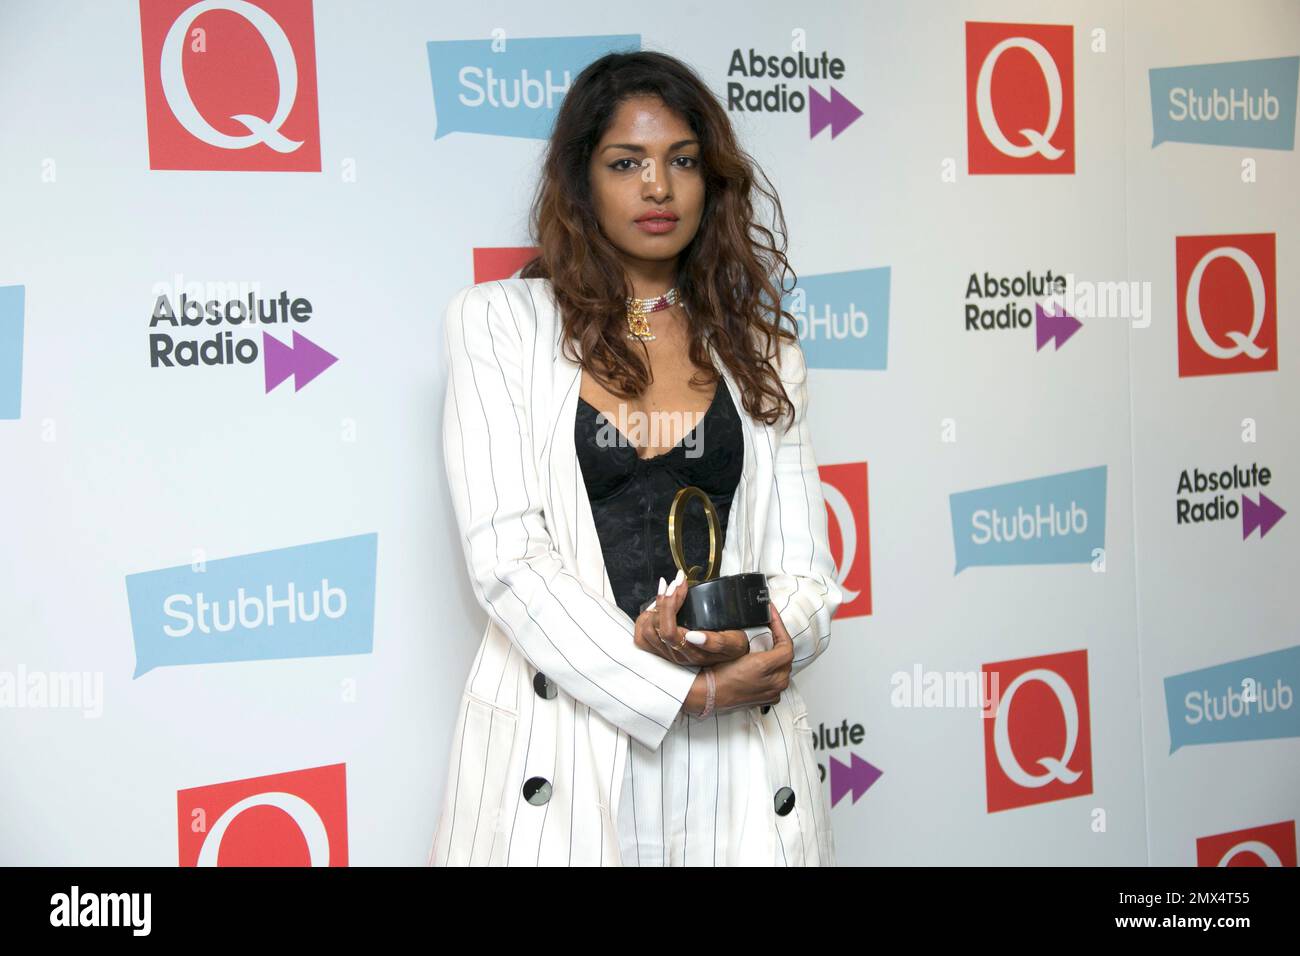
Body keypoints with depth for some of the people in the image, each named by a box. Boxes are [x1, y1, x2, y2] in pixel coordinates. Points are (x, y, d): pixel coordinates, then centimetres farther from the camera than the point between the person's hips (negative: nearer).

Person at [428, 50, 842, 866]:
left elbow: (808, 576, 7)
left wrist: (743, 644, -15)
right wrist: (690, 690, -16)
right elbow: (506, 556, -9)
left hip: (739, 747, 3)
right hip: (556, 750, -2)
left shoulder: (762, 351, 11)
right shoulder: (500, 321, 2)